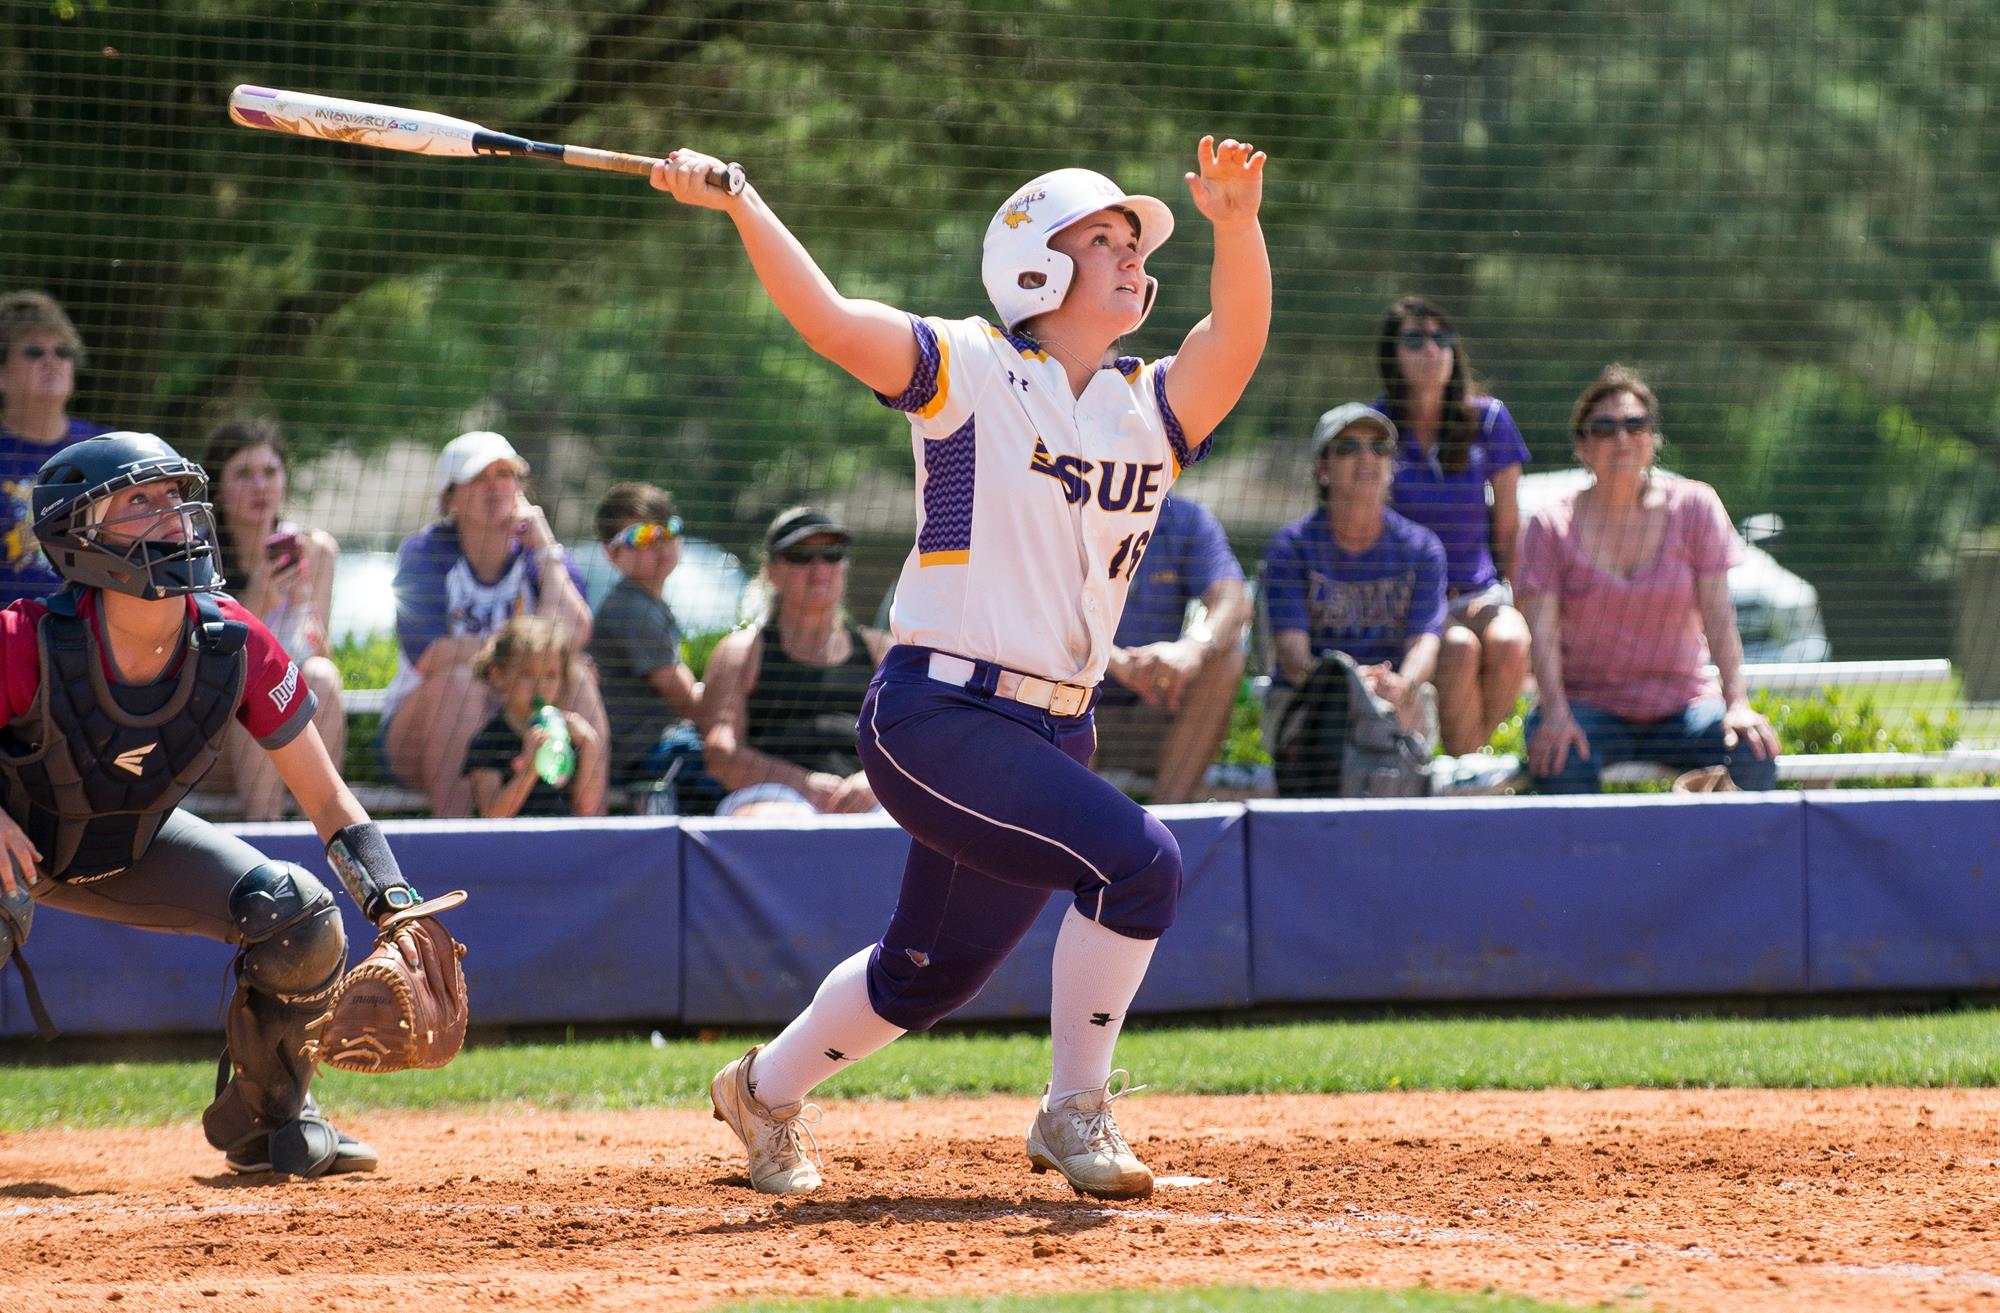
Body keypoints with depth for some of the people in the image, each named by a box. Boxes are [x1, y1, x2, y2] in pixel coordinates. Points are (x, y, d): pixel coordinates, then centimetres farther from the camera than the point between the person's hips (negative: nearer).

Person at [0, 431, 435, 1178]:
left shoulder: (235, 646, -22)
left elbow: (327, 799, -14)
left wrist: (396, 912, -26)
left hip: (130, 849, 5)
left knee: (298, 917, -11)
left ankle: (269, 1124, 13)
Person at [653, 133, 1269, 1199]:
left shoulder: (1154, 411, 9)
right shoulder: (970, 372, -4)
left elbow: (1236, 340, -10)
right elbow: (825, 317, -16)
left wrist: (1236, 225, -28)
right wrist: (737, 203, -28)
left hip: (1054, 735, 7)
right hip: (938, 714, -7)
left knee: (927, 973, 18)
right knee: (1136, 858, -23)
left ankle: (766, 1090, 43)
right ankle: (1073, 1113, -9)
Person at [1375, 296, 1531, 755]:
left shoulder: (1487, 419, 5)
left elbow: (1509, 527, 10)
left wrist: (1520, 606, 1)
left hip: (1479, 591, 2)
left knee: (1510, 643, -32)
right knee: (1460, 648, -35)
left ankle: (1474, 750, -15)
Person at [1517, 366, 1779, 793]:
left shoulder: (1694, 506, 4)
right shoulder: (1552, 526, 1)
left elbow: (1718, 613, -2)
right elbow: (1542, 631, -7)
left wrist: (1737, 704, -15)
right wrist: (1556, 714, -24)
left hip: (1681, 706, 1)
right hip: (1589, 704, -1)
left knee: (1755, 757, -29)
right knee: (1561, 765, -36)